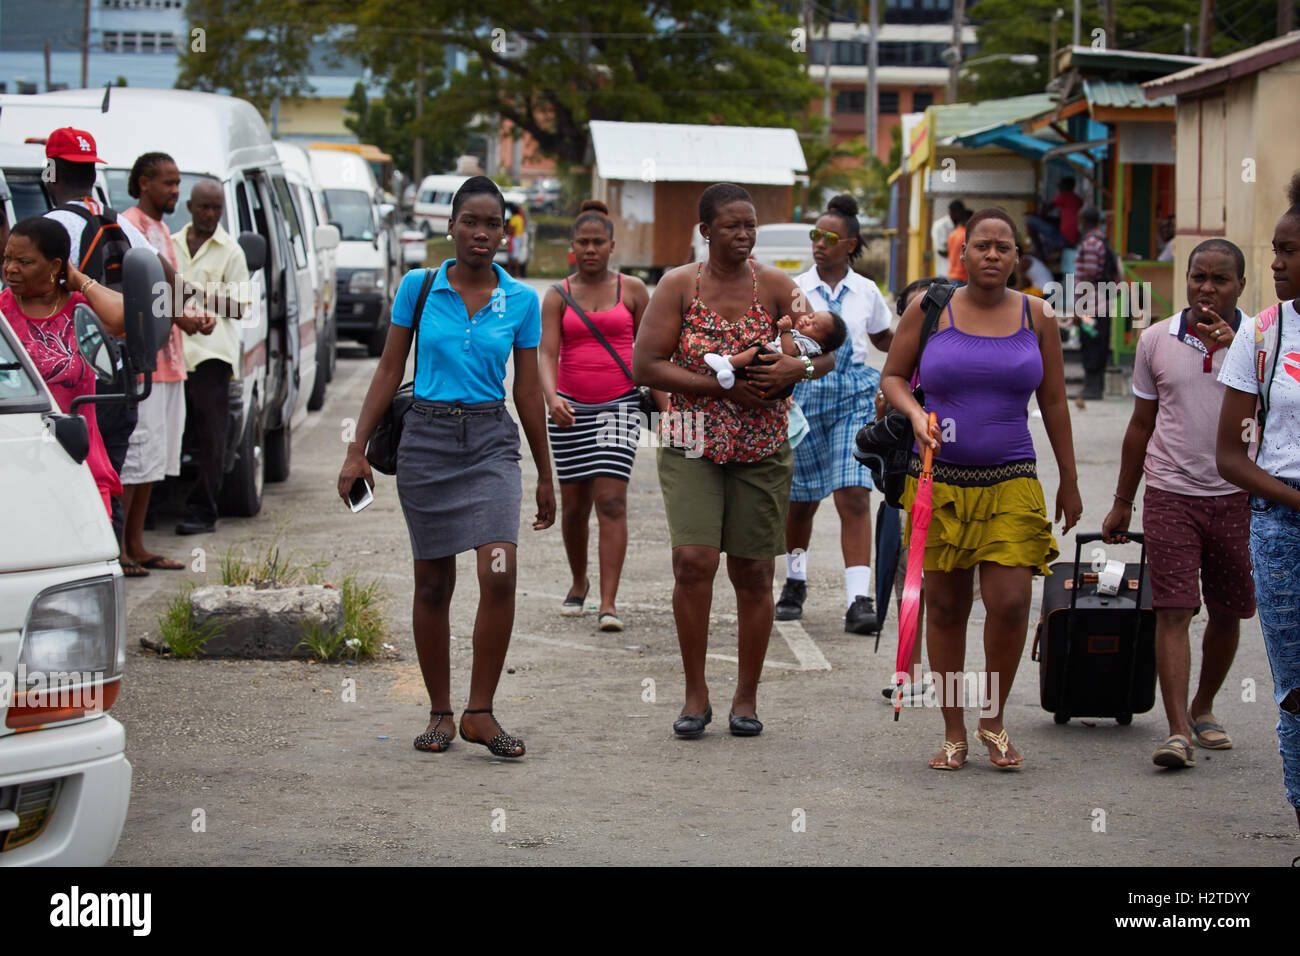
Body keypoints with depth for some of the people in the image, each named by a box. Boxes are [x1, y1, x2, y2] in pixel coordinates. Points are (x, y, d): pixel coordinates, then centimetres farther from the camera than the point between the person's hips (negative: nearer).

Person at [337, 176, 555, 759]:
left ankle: (480, 712, -8)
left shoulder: (521, 301, 3)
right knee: (433, 583, 6)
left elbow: (527, 390, 10)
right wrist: (357, 450, 1)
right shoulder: (418, 287, 1)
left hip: (491, 442, 0)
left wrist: (545, 475, 13)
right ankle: (440, 714, 18)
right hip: (427, 439, 0)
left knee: (498, 573, -17)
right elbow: (389, 371, 5)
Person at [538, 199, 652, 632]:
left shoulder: (631, 290, 5)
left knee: (611, 501, -12)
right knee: (574, 505, 8)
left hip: (619, 406, -1)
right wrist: (552, 397, -25)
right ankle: (579, 583, 33)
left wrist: (665, 406, 3)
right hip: (570, 409, 1)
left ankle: (608, 603, -15)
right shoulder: (557, 297, 4)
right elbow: (546, 354, -7)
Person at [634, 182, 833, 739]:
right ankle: (695, 695, -3)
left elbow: (826, 353, 2)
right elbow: (645, 365, -6)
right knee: (693, 560, -15)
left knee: (753, 572, 3)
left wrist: (797, 368, -22)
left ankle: (746, 698, 16)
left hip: (762, 449, 1)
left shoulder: (774, 286, 3)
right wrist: (720, 385, -15)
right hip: (692, 447, -1)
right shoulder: (679, 285, 0)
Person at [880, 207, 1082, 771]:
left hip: (1011, 481, 0)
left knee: (1011, 601, -11)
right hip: (940, 480, 0)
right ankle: (953, 733, 15)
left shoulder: (1035, 316, 6)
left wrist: (1069, 481, 13)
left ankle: (994, 719, 10)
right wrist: (915, 414, -12)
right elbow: (893, 375, 10)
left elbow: (1054, 401, 12)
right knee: (945, 606, 3)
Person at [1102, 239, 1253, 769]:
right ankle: (1178, 731, -15)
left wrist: (1233, 347, -31)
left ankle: (1203, 708, 31)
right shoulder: (1156, 340, 5)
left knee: (1226, 614, 9)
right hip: (1171, 493, 0)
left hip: (1236, 495, 0)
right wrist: (1121, 502, 15)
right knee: (1172, 611, -10)